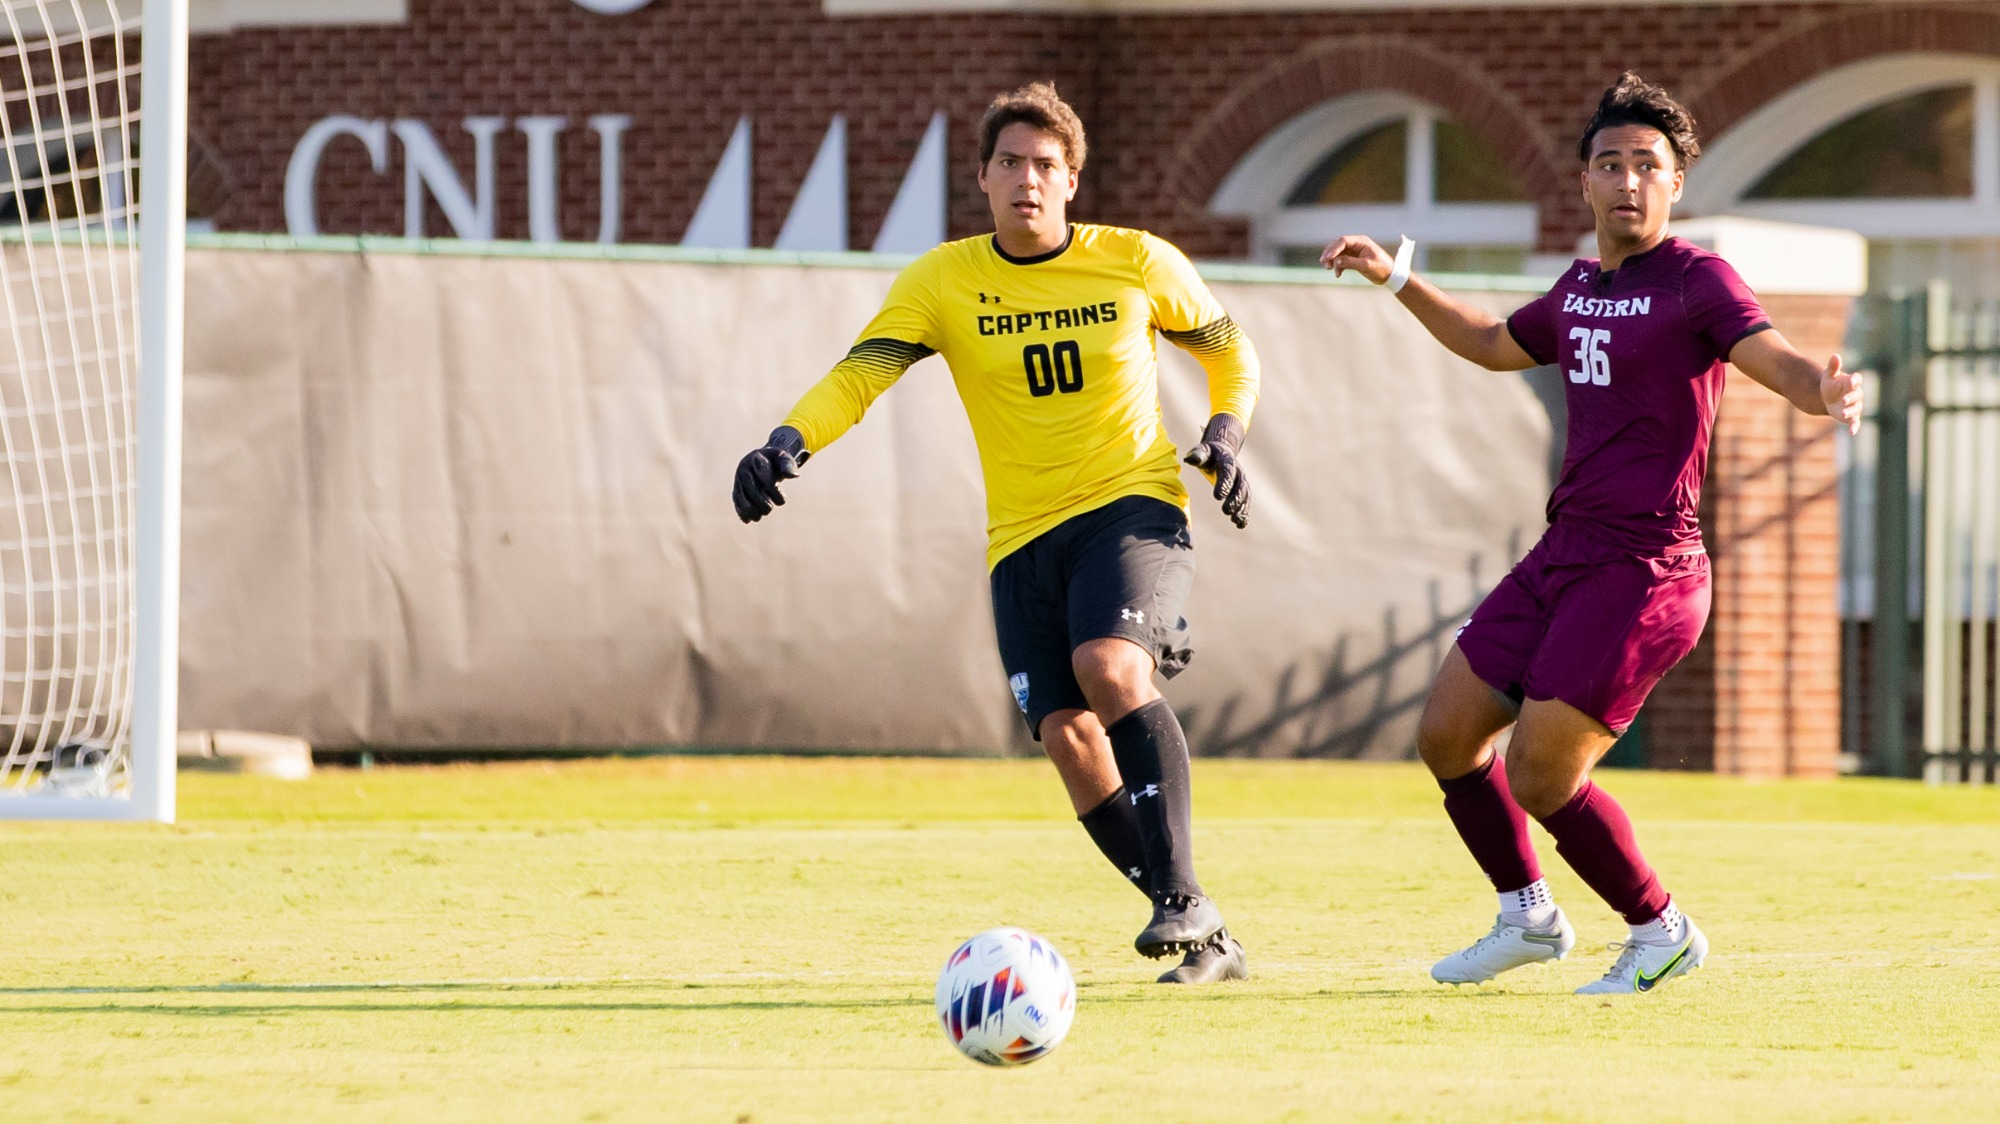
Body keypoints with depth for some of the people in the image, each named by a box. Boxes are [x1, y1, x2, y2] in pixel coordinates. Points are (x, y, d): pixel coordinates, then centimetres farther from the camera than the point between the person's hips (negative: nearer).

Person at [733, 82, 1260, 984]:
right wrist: (788, 441, -28)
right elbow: (856, 378, -9)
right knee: (1068, 736, -9)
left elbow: (1228, 351, 17)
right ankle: (1205, 943, 2)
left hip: (1133, 506, -2)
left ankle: (1182, 894, -27)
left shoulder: (1139, 264, 1)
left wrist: (1227, 434, -2)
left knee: (1110, 667, -30)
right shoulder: (943, 282, 1)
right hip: (1023, 538, 2)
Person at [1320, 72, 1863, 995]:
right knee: (1447, 738, 11)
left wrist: (1824, 393, -47)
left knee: (1541, 779, -11)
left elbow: (1778, 361, -24)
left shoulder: (1697, 282, -9)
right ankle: (1528, 918, 29)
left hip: (1642, 571, -8)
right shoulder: (1580, 287, 13)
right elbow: (1497, 345, 33)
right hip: (1562, 558, 8)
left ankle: (1661, 933, 9)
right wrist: (1397, 279, 31)